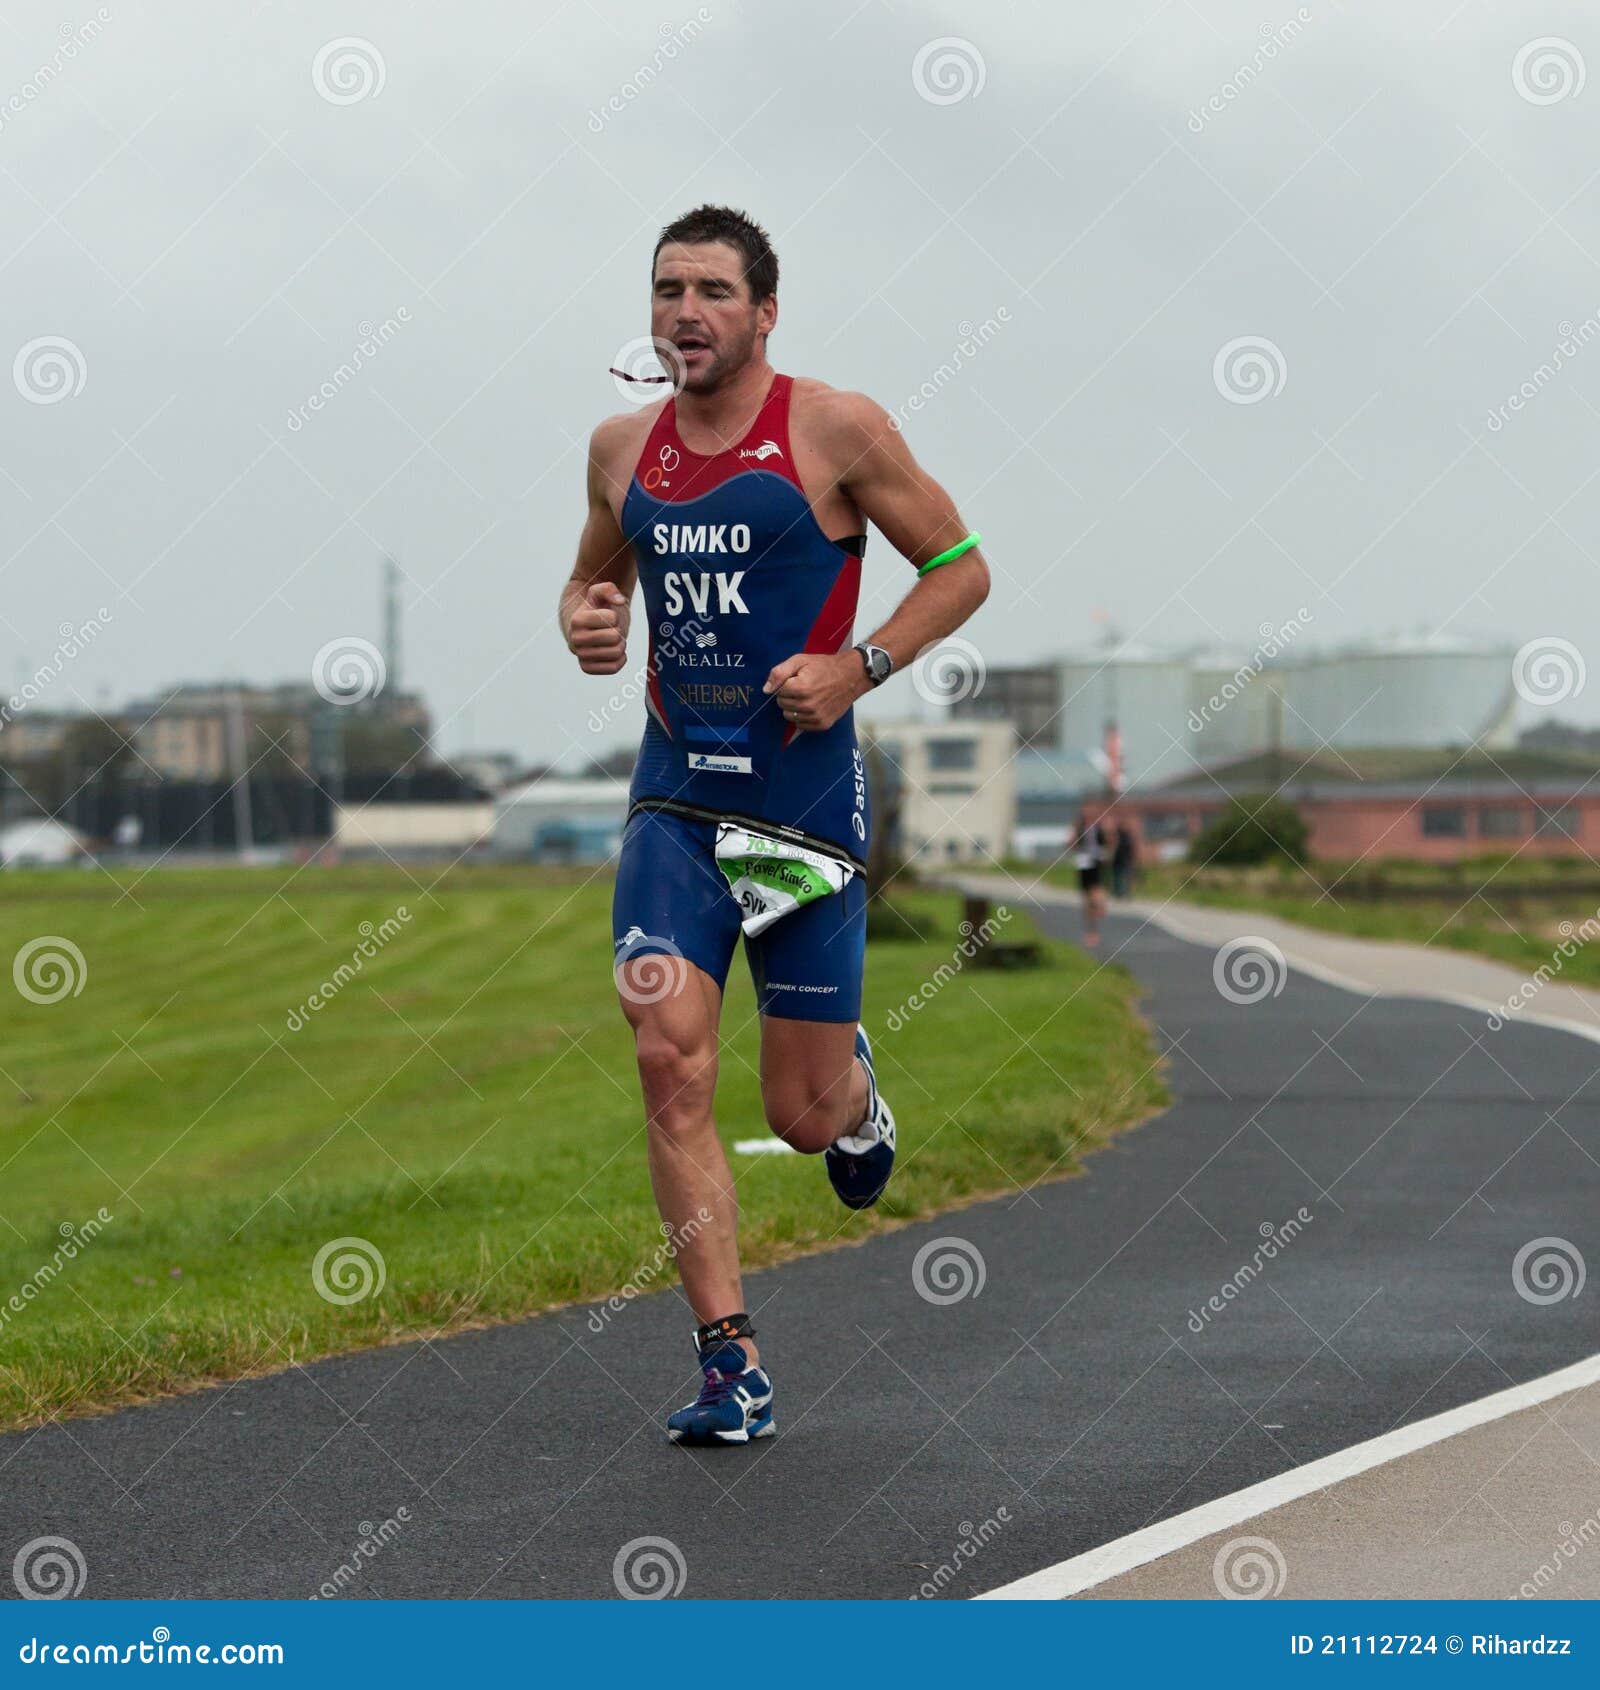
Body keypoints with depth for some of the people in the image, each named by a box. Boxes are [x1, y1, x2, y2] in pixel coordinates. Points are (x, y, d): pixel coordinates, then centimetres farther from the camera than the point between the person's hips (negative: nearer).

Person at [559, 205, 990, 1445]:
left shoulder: (836, 430, -6)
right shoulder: (623, 448, 7)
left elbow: (960, 567, 0)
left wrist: (858, 668, -13)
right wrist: (587, 622, 0)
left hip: (805, 792, -3)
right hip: (674, 794, 3)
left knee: (804, 1116, 3)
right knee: (670, 1060, -14)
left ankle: (854, 1082, 44)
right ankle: (732, 1367, -8)